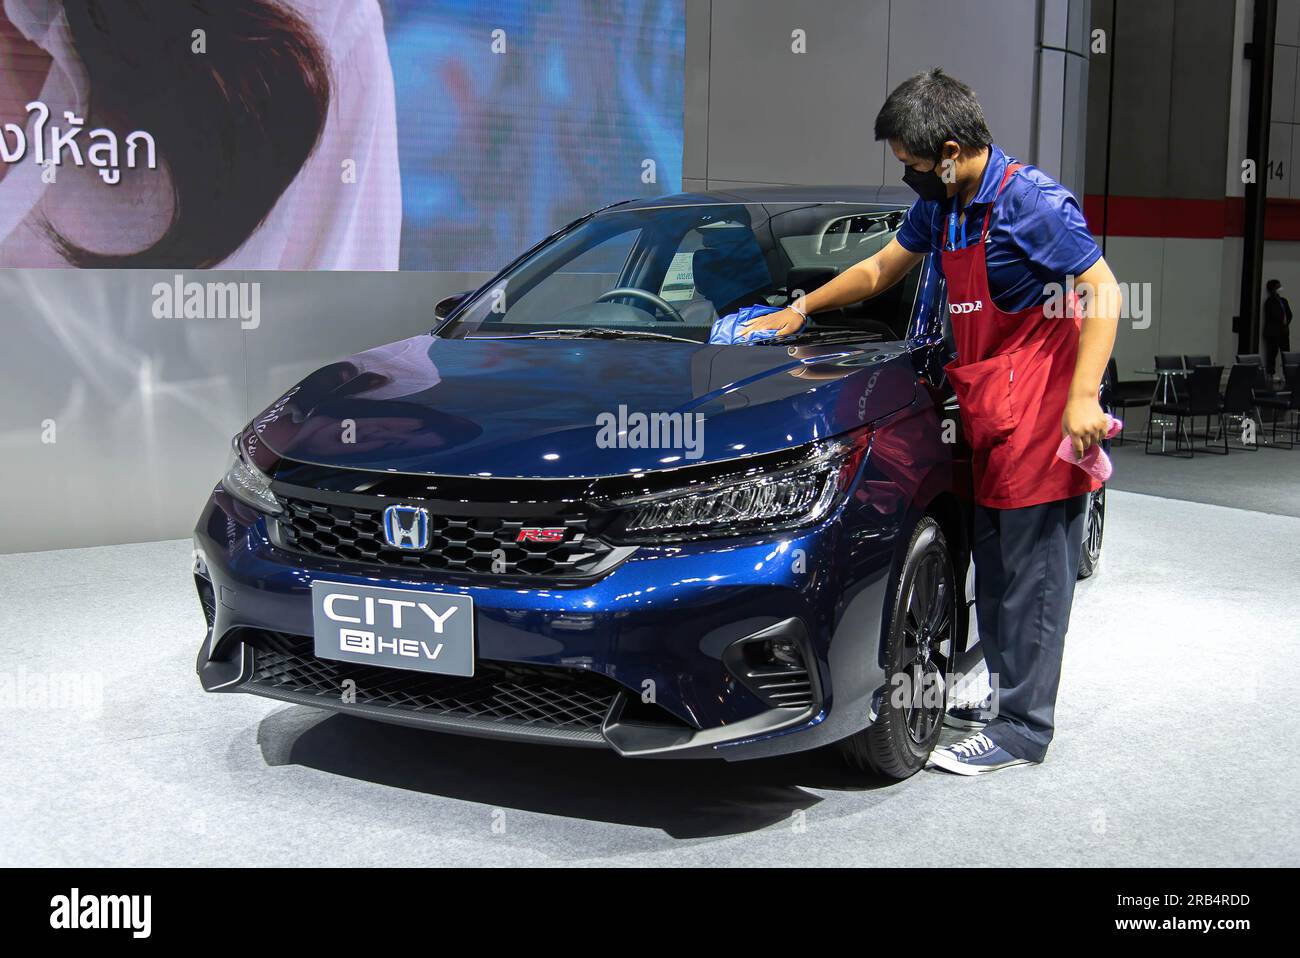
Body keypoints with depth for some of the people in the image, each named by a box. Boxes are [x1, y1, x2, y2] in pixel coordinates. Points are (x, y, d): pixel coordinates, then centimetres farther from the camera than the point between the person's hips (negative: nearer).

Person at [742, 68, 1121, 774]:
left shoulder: (1032, 201, -14)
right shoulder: (941, 206, 12)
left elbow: (1103, 291, -17)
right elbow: (877, 272, 25)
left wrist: (1084, 396, -24)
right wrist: (799, 310, 26)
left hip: (1037, 407, -8)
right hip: (987, 407, 9)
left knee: (1031, 570, -4)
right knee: (994, 565, 14)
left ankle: (1021, 730, 3)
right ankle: (996, 689, 25)